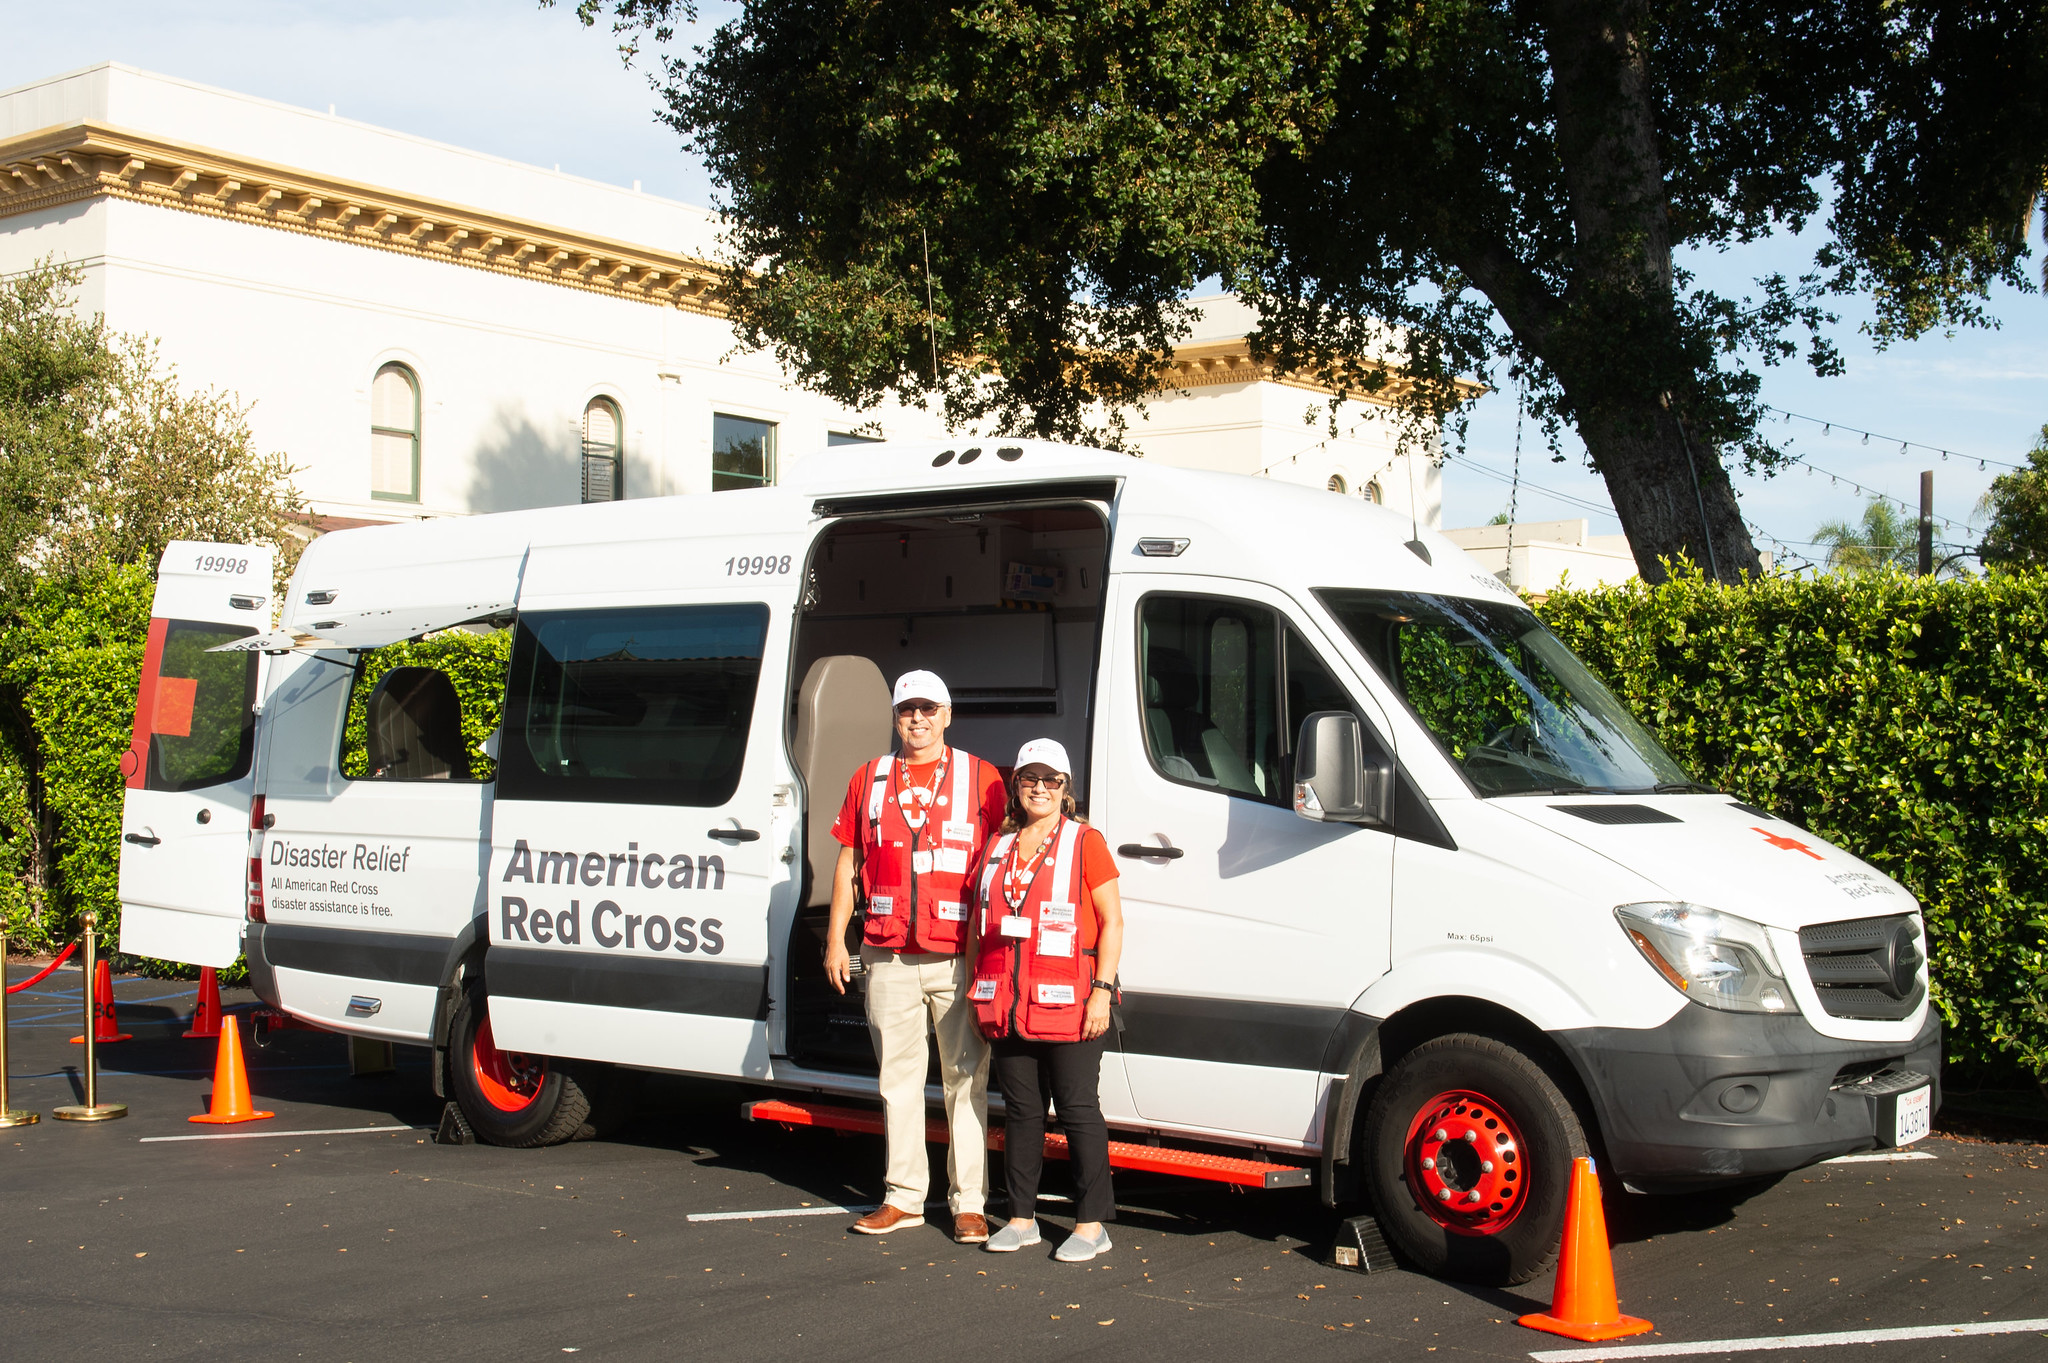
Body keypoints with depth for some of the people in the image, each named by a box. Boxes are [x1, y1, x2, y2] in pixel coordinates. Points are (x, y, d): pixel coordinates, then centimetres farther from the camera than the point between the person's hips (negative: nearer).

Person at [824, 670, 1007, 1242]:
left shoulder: (980, 779, 4)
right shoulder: (870, 780, 13)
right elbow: (848, 861, 16)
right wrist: (835, 939, 10)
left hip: (960, 957, -3)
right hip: (888, 958, 3)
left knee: (967, 1078, -1)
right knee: (898, 1076, 8)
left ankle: (969, 1203, 5)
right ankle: (904, 1197, 17)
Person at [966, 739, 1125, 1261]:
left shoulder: (1084, 842, 1)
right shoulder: (998, 847, 15)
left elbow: (1112, 922, -3)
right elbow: (979, 925, 21)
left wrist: (1102, 991, -12)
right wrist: (979, 992, 15)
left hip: (1067, 1003, -5)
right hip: (1006, 1004, 5)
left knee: (1078, 1111, -1)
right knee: (1021, 1111, 11)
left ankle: (1092, 1223, 4)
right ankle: (1021, 1217, 19)